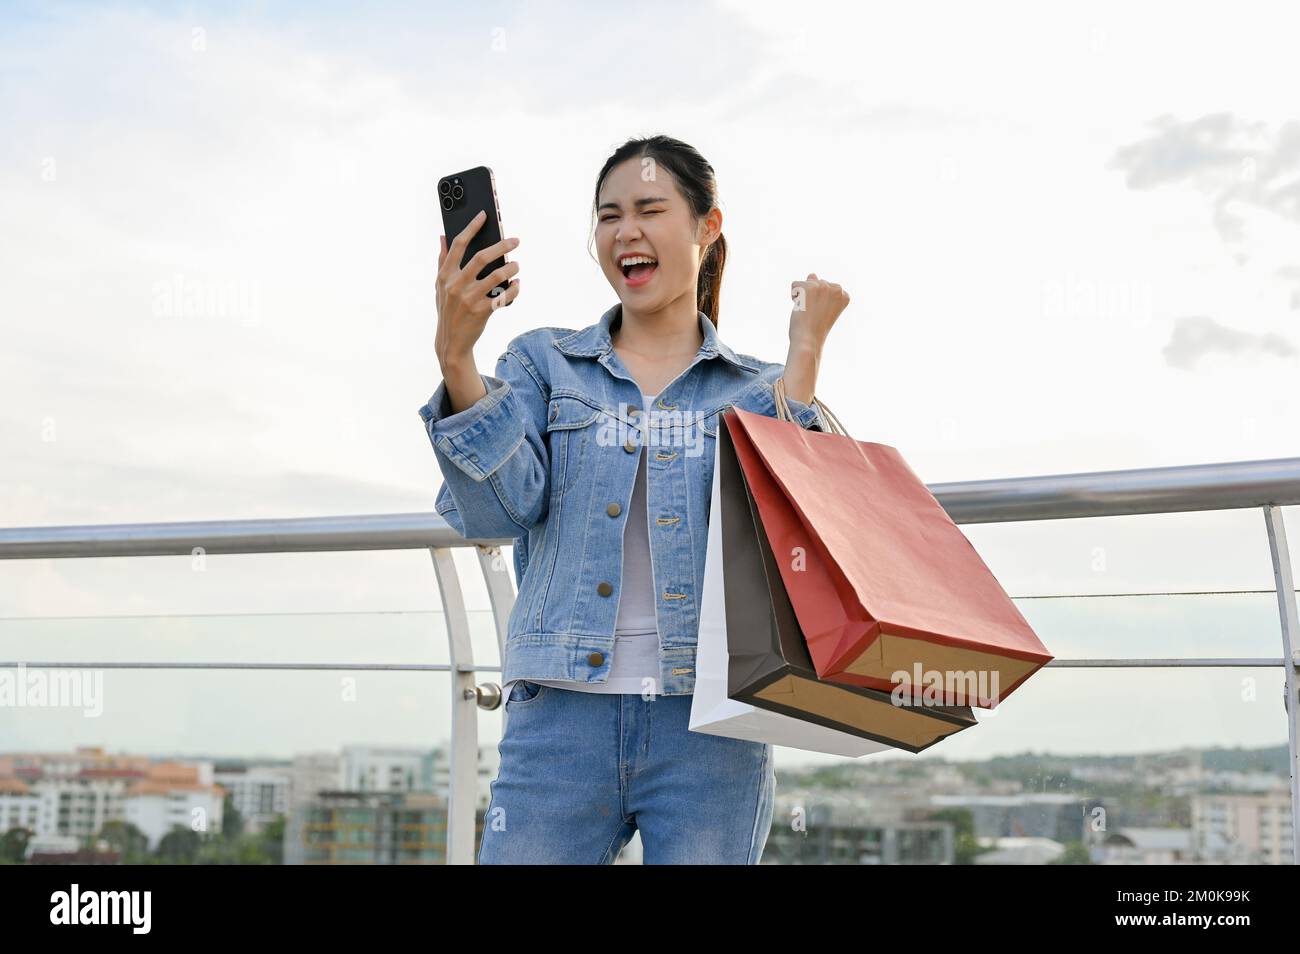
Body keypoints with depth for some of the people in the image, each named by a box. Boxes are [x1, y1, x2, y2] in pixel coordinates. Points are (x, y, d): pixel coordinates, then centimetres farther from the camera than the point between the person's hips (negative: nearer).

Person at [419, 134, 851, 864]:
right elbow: (497, 510, -3)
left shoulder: (757, 391, 11)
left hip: (708, 722, 0)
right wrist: (455, 357, -15)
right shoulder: (544, 364, 12)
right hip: (563, 718, 0)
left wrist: (805, 353, -4)